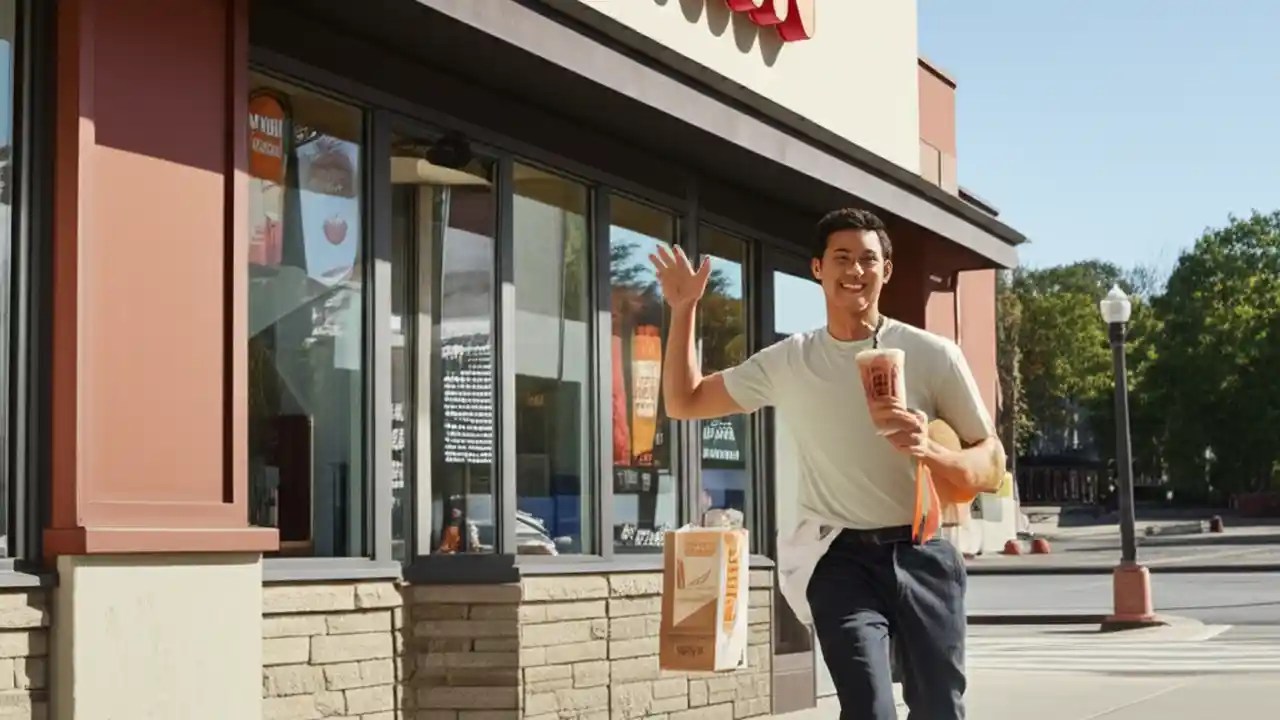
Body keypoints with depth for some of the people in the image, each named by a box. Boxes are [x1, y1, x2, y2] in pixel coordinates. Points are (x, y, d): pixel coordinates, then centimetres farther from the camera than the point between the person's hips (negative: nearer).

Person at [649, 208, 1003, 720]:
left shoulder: (931, 355, -2)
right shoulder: (787, 362, 5)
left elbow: (989, 457, 1)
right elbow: (684, 403, 14)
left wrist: (929, 452, -20)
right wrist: (683, 311, 5)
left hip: (923, 555, 0)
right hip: (843, 560, 0)